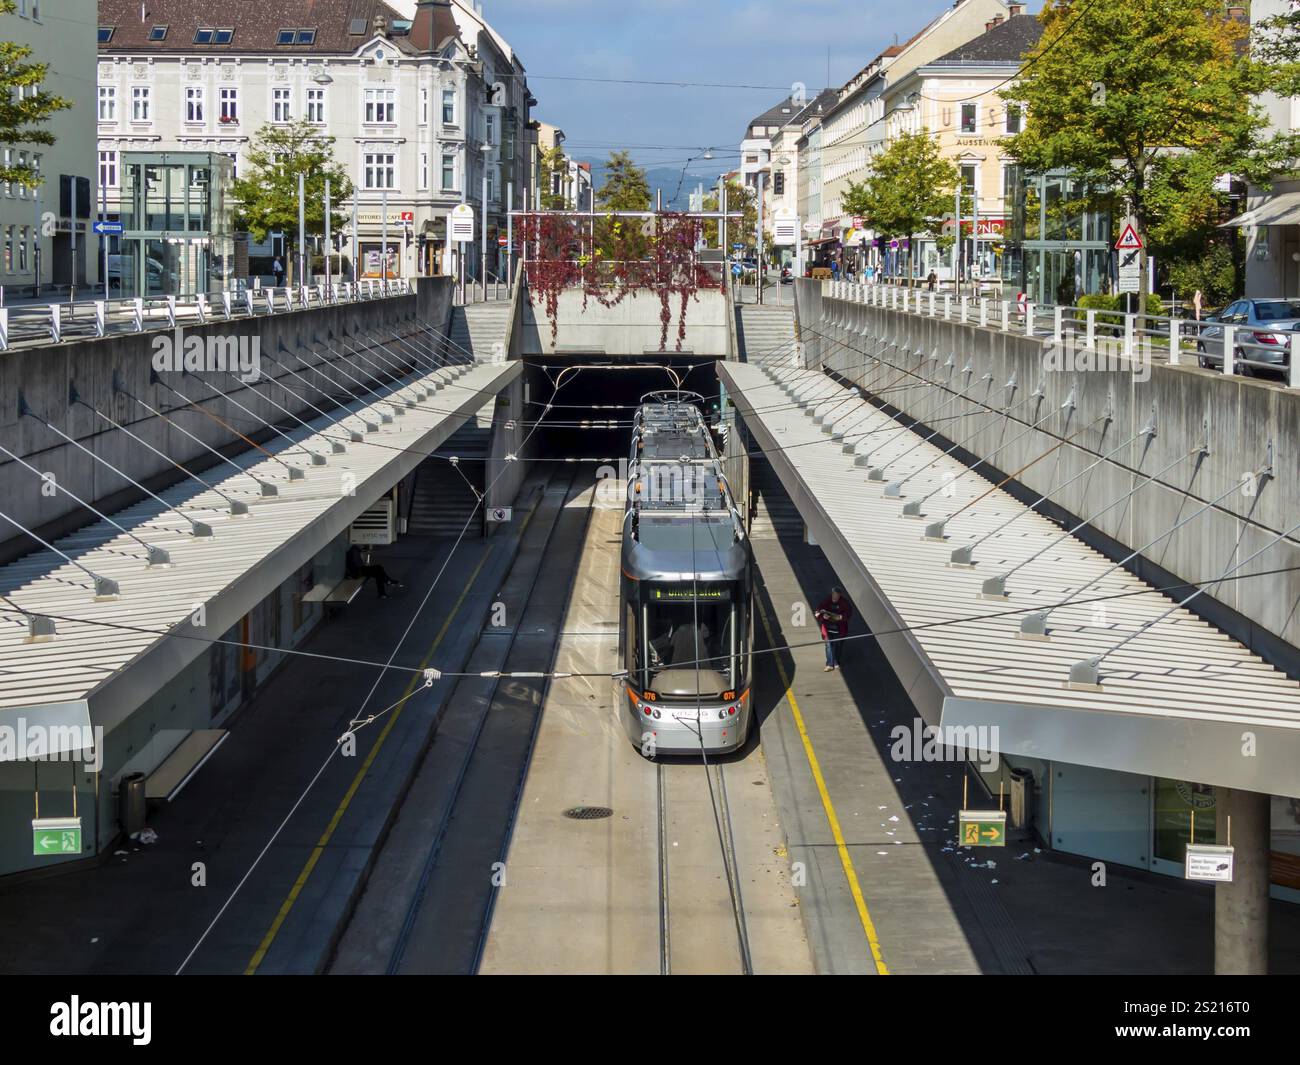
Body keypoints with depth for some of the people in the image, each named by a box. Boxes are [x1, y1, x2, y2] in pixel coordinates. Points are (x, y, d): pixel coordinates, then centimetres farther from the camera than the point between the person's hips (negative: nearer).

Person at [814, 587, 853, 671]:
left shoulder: (845, 603, -5)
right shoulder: (826, 602, -6)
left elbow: (849, 613, -2)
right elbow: (817, 613, -5)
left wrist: (841, 617, -20)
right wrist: (823, 616, -25)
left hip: (839, 629, 1)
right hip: (828, 628, -1)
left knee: (837, 645, 10)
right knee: (829, 645, -3)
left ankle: (836, 663, 23)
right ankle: (829, 664, -1)